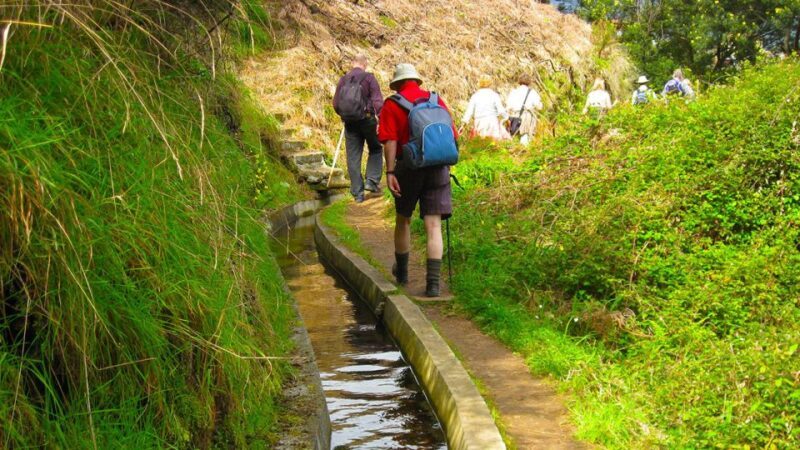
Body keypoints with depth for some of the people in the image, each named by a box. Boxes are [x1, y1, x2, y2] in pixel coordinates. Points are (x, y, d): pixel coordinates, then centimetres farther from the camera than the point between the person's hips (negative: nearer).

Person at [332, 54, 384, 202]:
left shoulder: (343, 79, 8)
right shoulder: (368, 77, -3)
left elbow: (335, 104, 9)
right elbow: (377, 100, -13)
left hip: (349, 123, 3)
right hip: (367, 119, -3)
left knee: (353, 157, 6)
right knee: (375, 149, 18)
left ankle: (357, 193, 8)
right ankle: (372, 181, 4)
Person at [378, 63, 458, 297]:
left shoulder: (392, 105, -1)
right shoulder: (437, 101, 9)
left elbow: (390, 142, -11)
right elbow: (451, 137, 8)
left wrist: (390, 172, -12)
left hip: (408, 167, -2)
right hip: (438, 168, 2)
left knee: (403, 220, 19)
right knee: (433, 226, -1)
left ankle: (402, 271, 34)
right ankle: (433, 282, -8)